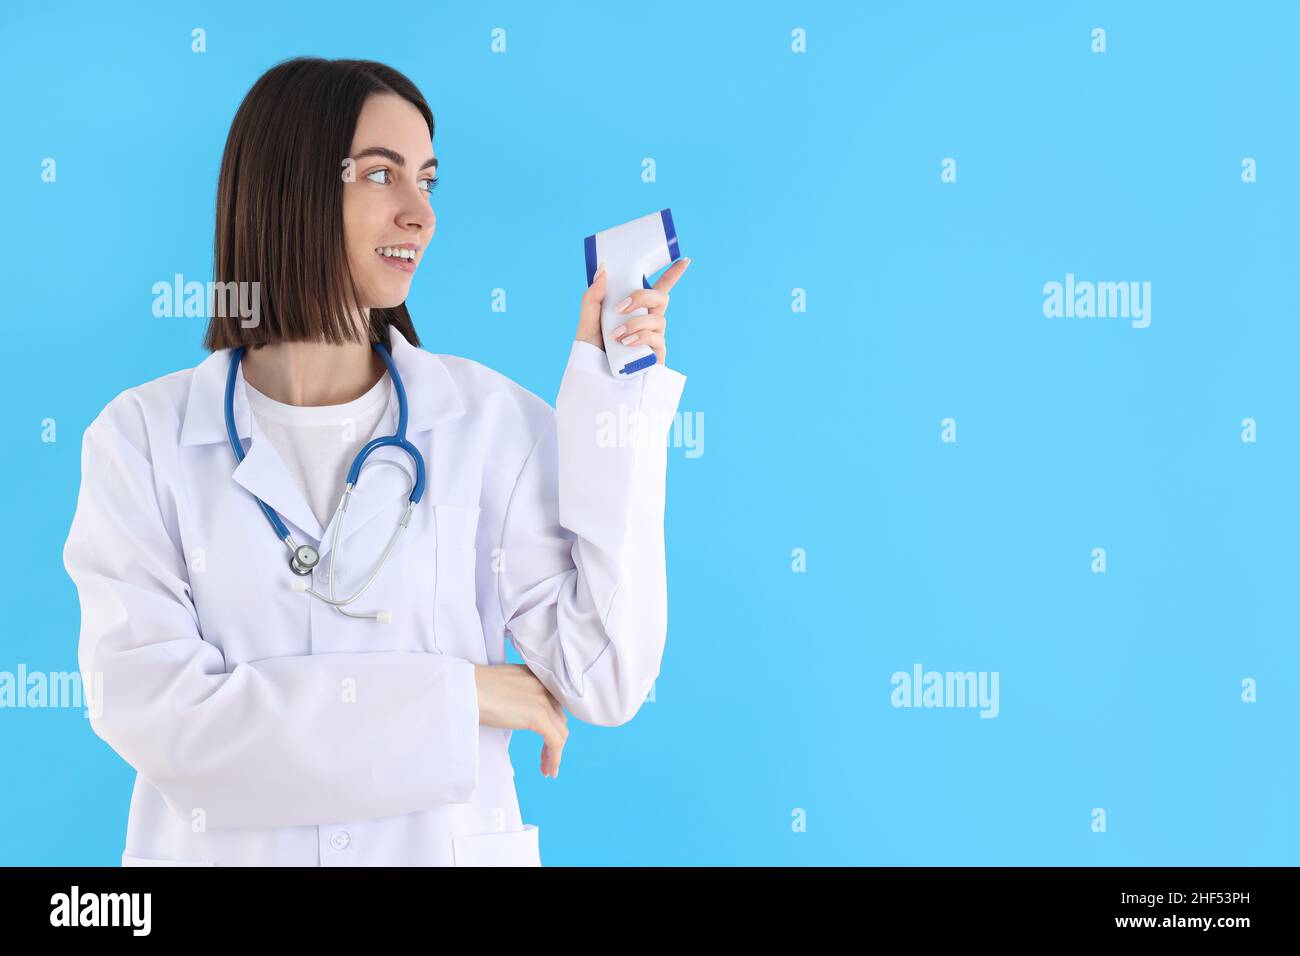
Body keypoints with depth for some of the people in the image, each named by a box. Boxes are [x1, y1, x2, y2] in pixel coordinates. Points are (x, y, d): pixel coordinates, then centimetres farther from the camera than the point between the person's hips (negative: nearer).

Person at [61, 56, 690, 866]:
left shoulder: (494, 420, -6)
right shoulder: (143, 437, -7)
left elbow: (603, 682, -12)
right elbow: (151, 711, -15)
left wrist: (615, 395, -13)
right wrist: (448, 697, -17)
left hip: (449, 845, 1)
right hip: (228, 845, 0)